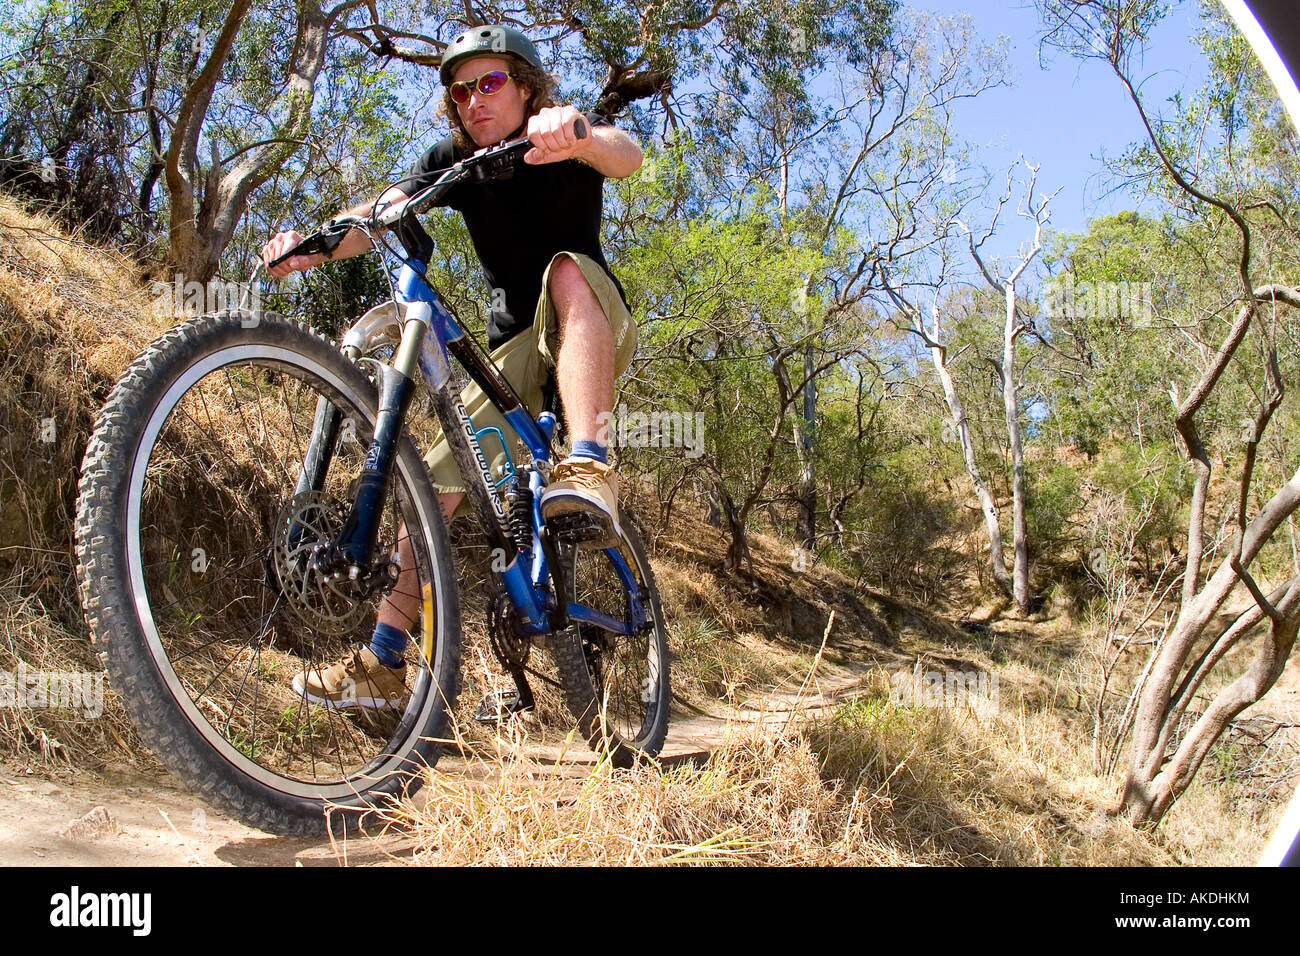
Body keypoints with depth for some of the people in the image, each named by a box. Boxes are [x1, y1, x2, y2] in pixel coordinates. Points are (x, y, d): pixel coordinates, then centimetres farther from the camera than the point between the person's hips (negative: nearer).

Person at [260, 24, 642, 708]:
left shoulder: (567, 143, -9)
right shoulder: (454, 159, 2)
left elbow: (627, 155, -33)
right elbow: (379, 211, -14)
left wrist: (578, 133, -57)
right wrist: (314, 244, -36)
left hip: (596, 330, -4)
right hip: (516, 342, 4)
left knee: (567, 269, -38)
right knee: (436, 483, -11)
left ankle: (588, 470, -52)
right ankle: (382, 665, -8)